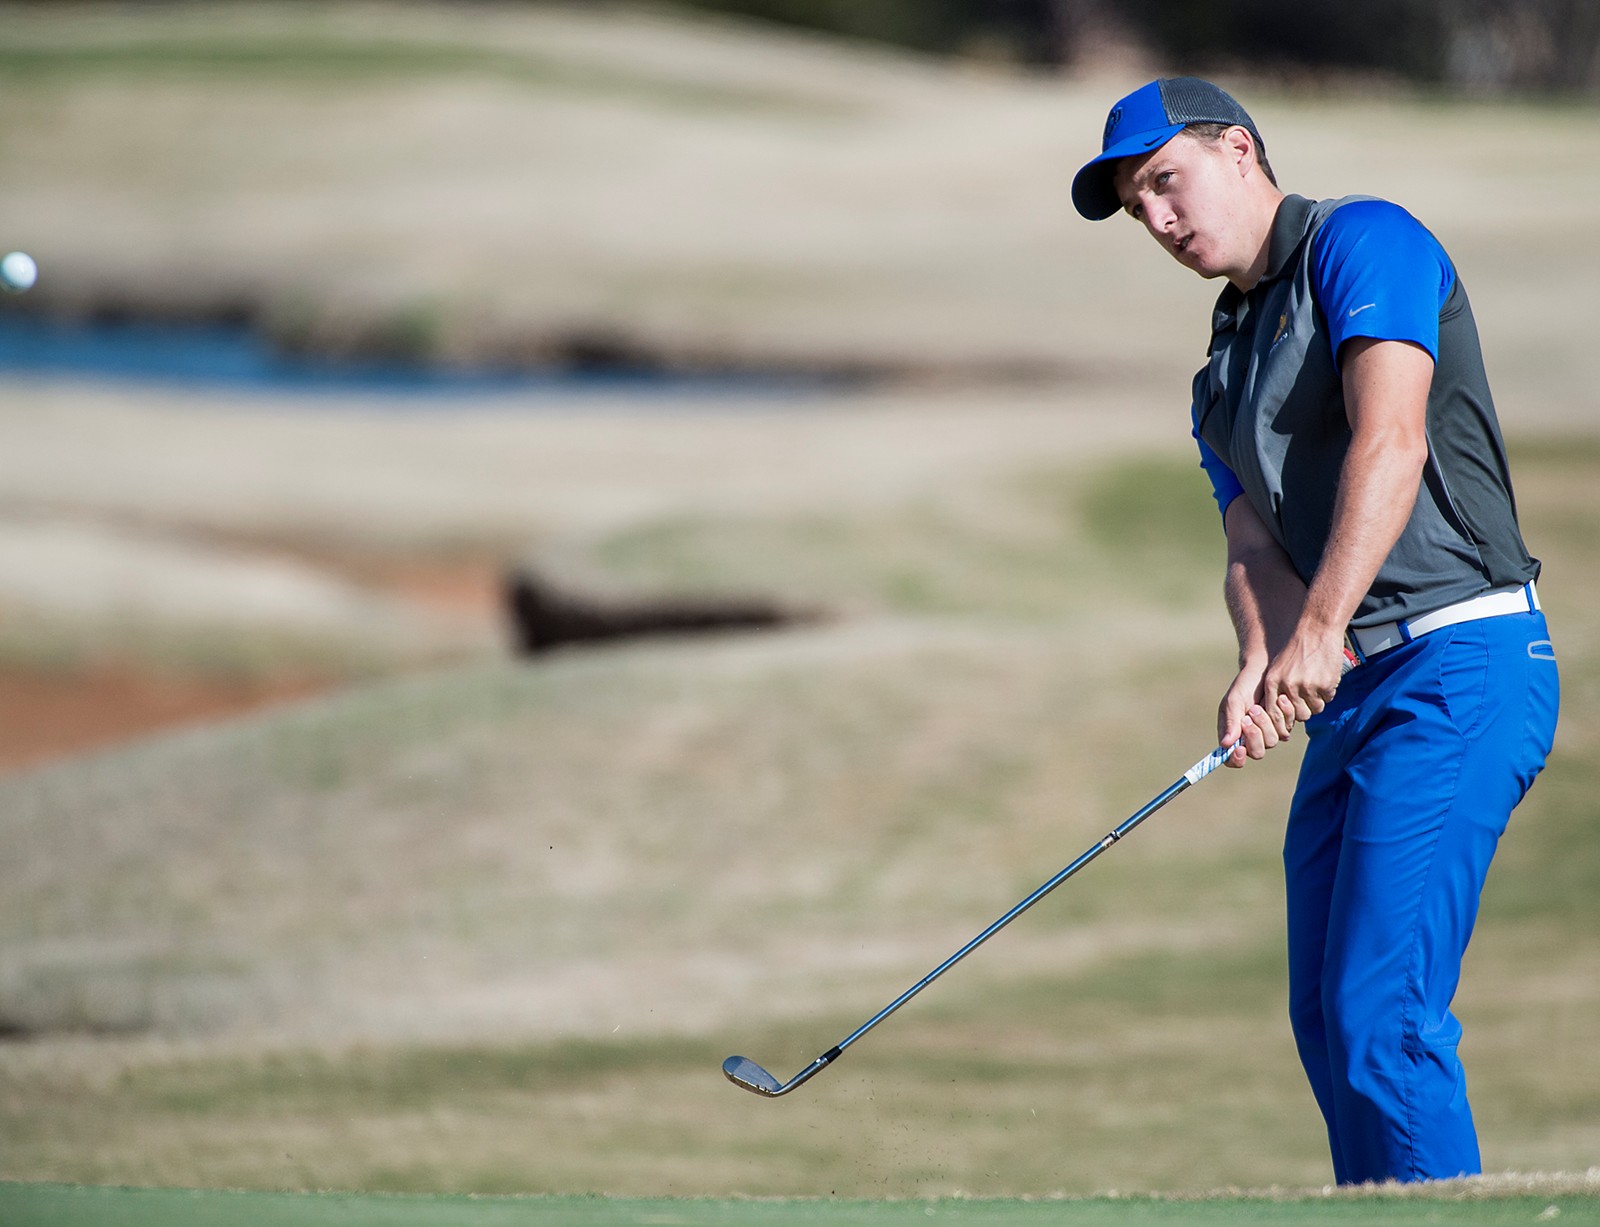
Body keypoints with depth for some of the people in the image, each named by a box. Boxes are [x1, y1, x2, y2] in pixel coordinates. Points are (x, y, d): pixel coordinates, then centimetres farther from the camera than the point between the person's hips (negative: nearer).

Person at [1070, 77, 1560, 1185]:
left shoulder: (1362, 241, -4)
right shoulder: (1225, 379, 22)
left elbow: (1391, 442, -18)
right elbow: (1254, 547, 7)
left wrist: (1319, 628, -27)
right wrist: (1263, 668, -15)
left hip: (1458, 662, -10)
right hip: (1350, 694, 10)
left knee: (1380, 1011, -17)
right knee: (1328, 1018, 9)